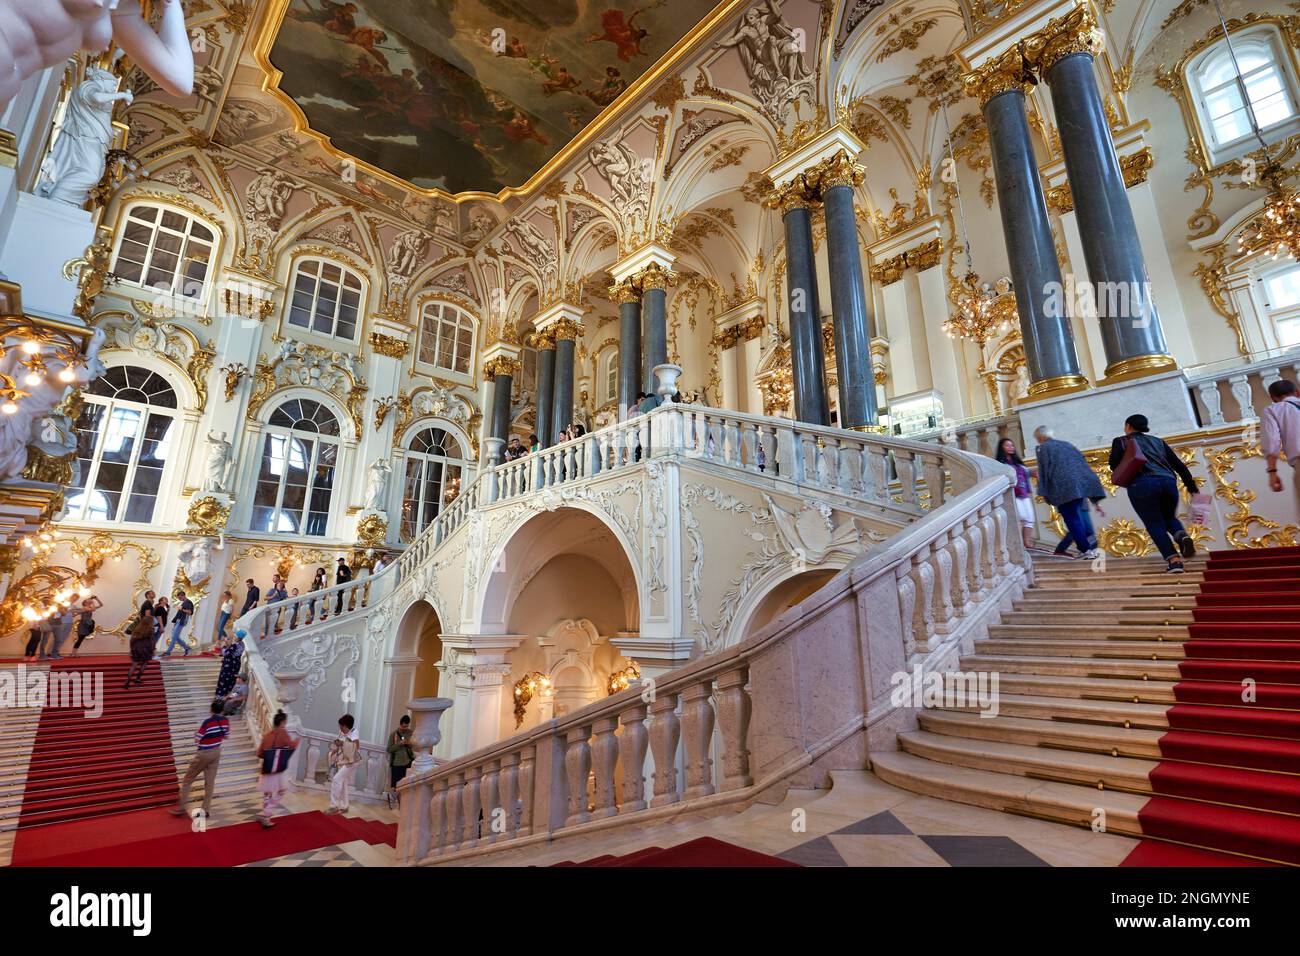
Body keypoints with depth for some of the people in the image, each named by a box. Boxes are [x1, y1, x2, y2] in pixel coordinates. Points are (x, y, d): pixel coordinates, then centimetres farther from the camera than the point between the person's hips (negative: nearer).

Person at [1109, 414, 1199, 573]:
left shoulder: (1121, 441, 14)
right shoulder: (1158, 441, 26)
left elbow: (1114, 465, 0)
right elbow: (1179, 465, 20)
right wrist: (1193, 488, 20)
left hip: (1142, 485, -4)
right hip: (1168, 482, 4)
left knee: (1155, 525, 4)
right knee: (1169, 518, 24)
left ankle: (1174, 560, -10)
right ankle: (1183, 535, -7)